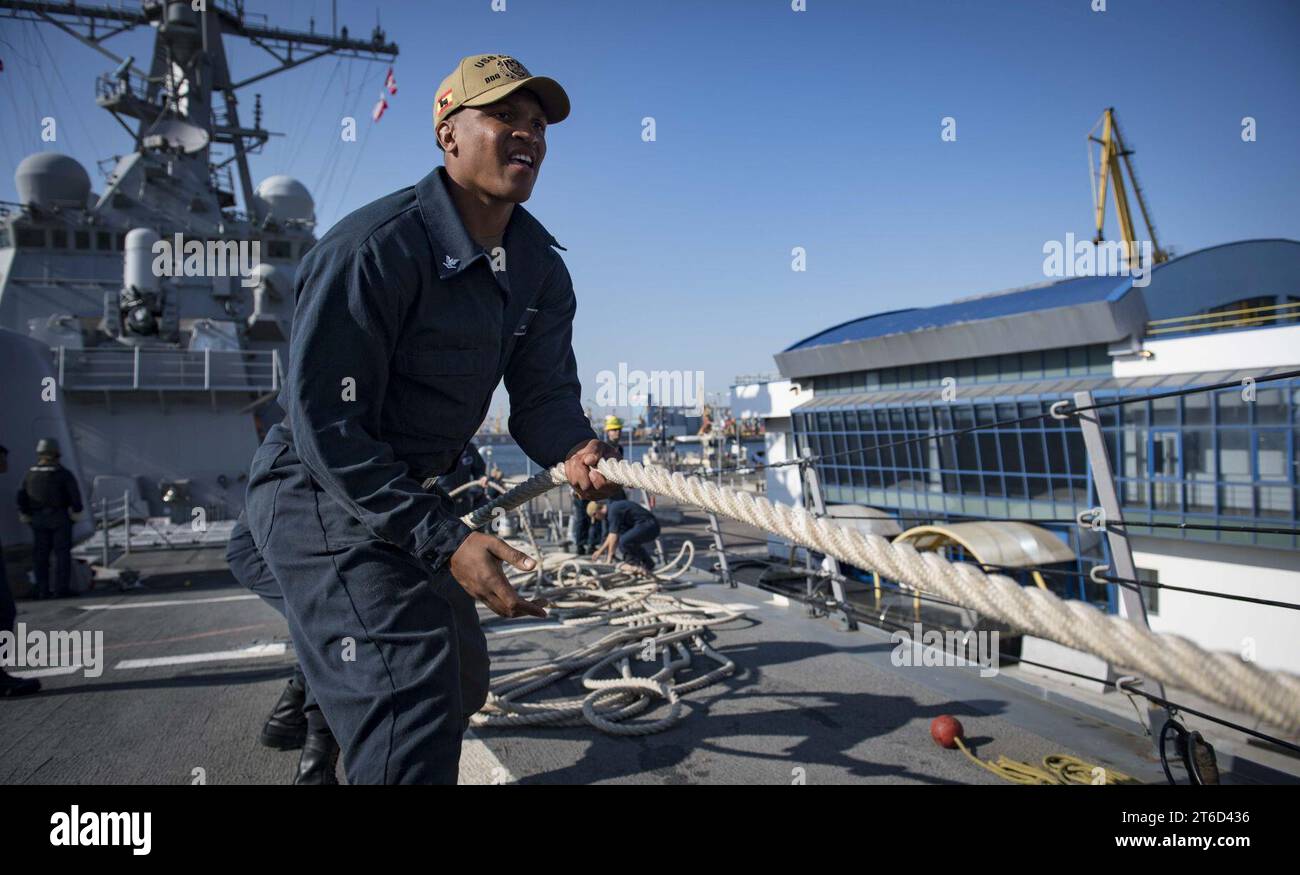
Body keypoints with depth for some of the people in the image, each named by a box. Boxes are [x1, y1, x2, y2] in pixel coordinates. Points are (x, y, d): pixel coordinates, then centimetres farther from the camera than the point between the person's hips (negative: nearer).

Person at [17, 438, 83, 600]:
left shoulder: (30, 474, 2)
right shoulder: (63, 473, -10)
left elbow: (22, 497, 3)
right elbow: (75, 495, -13)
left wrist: (25, 514, 12)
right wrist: (76, 512, 0)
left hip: (38, 519, 4)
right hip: (60, 518, -3)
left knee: (40, 555, 9)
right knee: (62, 553, 2)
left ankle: (43, 590, 8)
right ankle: (60, 589, -1)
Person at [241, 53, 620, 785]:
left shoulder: (540, 267, 0)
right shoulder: (371, 249, -25)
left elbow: (543, 392, -4)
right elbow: (326, 426, -26)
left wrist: (574, 450, -28)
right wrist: (446, 540, -31)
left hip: (411, 497, 9)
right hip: (323, 497, -9)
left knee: (461, 680, 24)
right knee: (412, 707, -20)